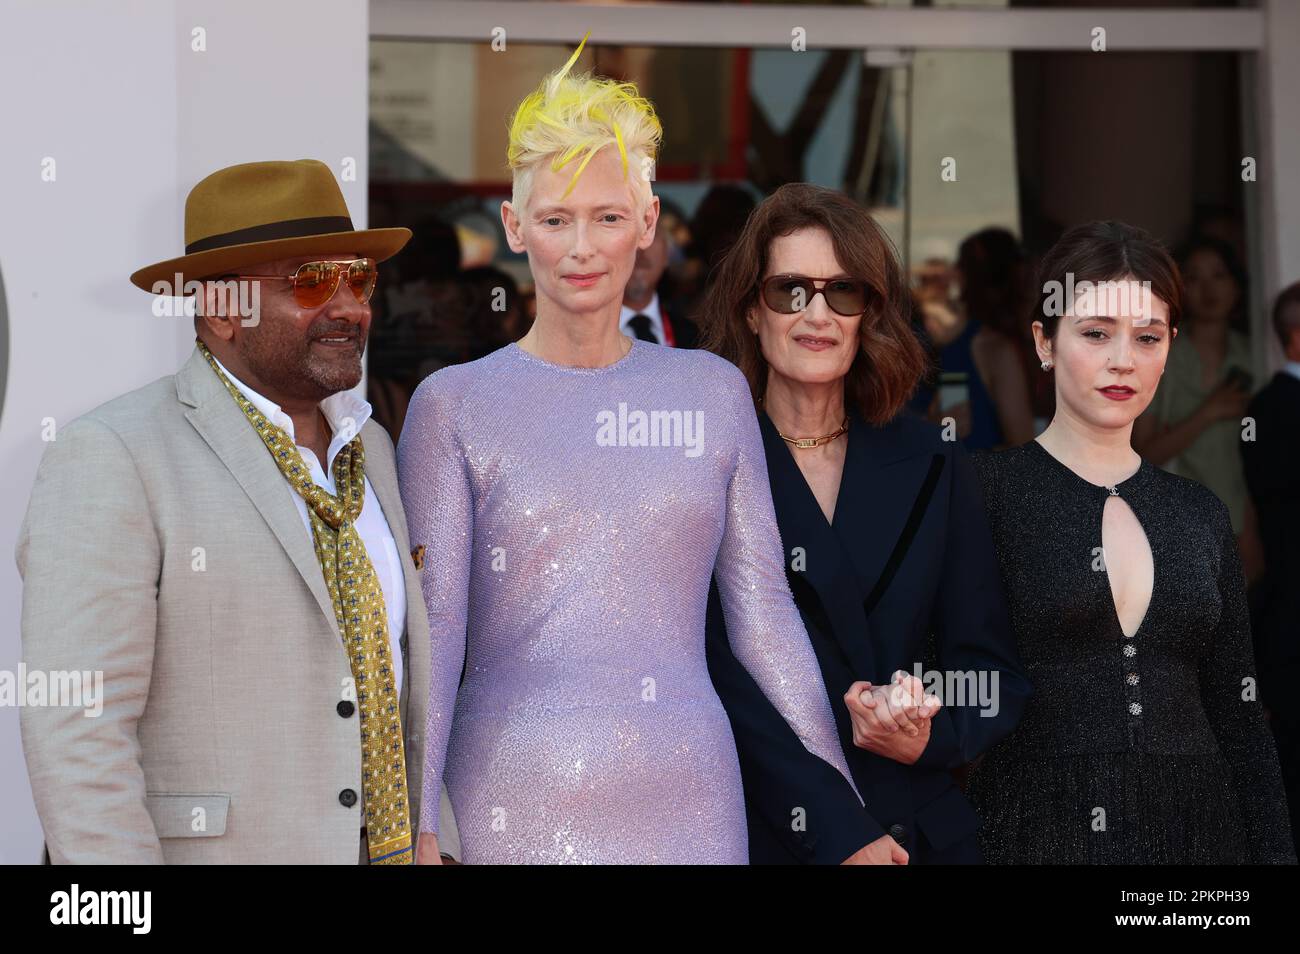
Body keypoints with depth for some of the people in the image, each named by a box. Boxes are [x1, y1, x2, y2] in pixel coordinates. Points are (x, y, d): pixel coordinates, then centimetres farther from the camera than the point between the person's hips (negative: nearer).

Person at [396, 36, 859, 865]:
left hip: (690, 798, 2)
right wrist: (413, 826, -12)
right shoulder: (454, 405, 1)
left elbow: (765, 617, 9)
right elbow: (430, 628, -4)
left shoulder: (714, 391, 8)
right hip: (517, 806, -2)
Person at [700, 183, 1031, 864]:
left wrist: (933, 737, -18)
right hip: (765, 833, -3)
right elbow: (723, 670, -13)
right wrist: (841, 836, -22)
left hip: (926, 830, 3)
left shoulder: (932, 467, 5)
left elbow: (993, 664, 4)